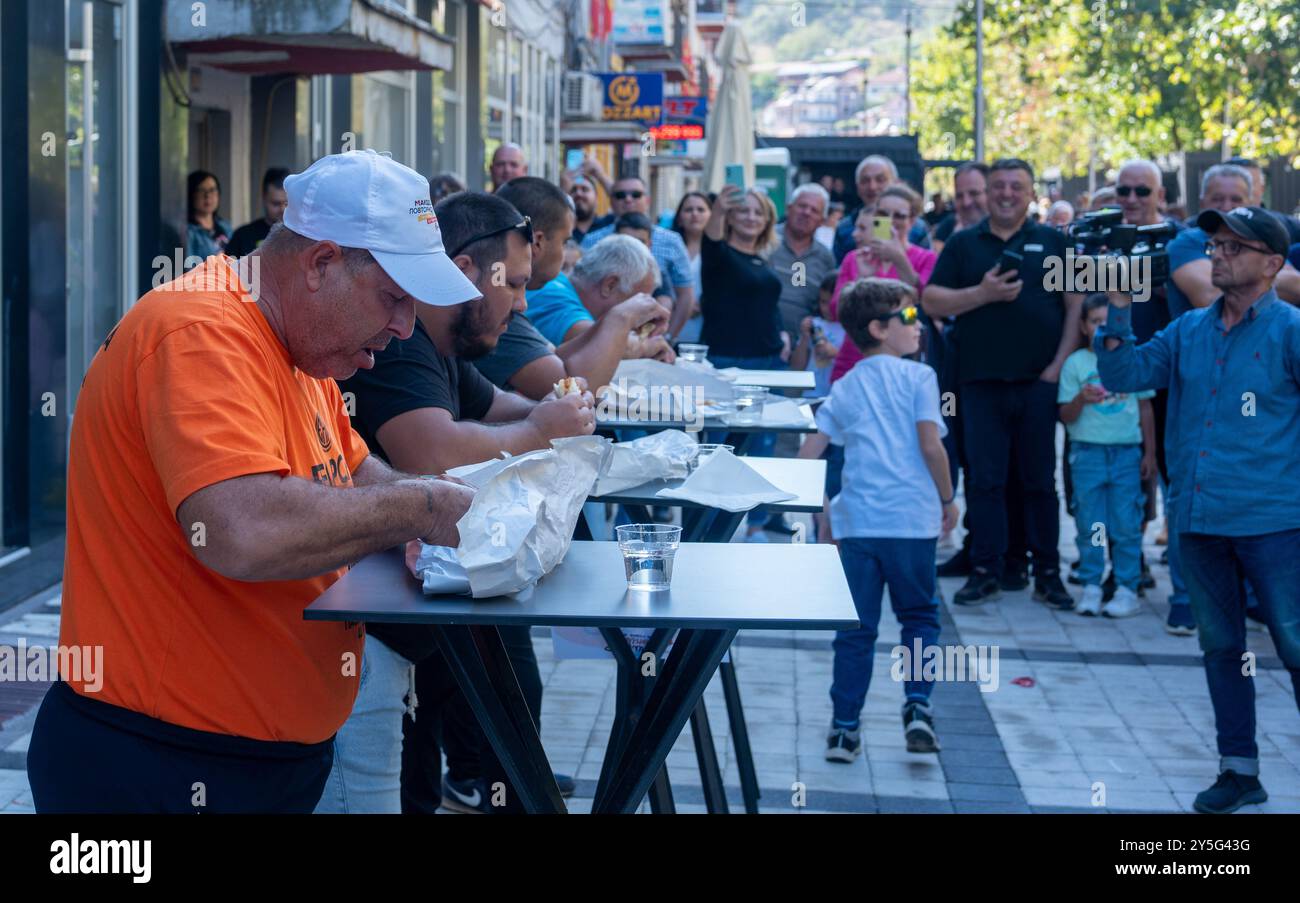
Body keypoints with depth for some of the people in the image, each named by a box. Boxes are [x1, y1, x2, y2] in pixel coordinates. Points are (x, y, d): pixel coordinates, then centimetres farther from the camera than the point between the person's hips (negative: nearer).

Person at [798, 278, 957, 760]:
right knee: (919, 615, 15)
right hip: (912, 520, -3)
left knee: (856, 629, 8)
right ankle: (917, 706, 1)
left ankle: (844, 729, 9)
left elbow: (808, 453, 7)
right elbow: (930, 445, -10)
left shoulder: (844, 388, 11)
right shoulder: (918, 377, -2)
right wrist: (947, 499, 3)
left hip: (857, 521, 3)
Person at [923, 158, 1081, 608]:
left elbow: (1077, 302, 5)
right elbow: (931, 301, 3)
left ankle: (1047, 573, 12)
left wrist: (1060, 363, -5)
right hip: (981, 381, 1)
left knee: (1041, 480, 5)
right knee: (984, 479, 2)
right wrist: (982, 293, -11)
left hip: (1039, 381, 0)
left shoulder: (1053, 242, 9)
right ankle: (985, 571, 8)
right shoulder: (963, 244, 10)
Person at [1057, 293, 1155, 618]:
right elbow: (1066, 415, 3)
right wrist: (1081, 399, -18)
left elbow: (1145, 408, 11)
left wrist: (1150, 452, 10)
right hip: (1087, 452, 0)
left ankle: (1127, 588, 5)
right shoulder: (1075, 363, 3)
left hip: (1127, 451, 0)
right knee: (1089, 525, 2)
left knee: (1126, 525, -1)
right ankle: (1090, 587, 9)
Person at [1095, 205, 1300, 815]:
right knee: (1220, 648, 13)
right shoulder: (1188, 331, 10)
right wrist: (1120, 306, -6)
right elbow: (1123, 373, 4)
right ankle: (1239, 770, 25)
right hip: (1199, 519, 6)